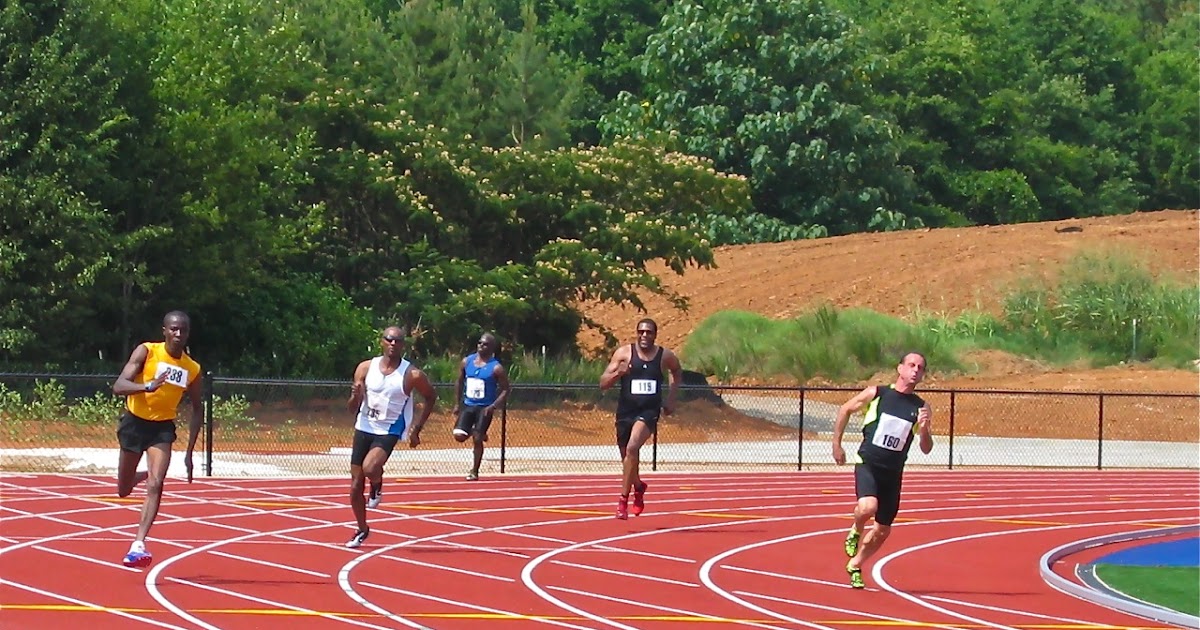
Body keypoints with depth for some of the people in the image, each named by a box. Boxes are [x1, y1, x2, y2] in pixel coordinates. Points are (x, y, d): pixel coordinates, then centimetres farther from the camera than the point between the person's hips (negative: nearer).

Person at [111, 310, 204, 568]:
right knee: (124, 491, 11)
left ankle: (139, 544, -23)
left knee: (155, 485, -19)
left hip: (162, 428, 1)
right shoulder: (146, 352, -14)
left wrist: (189, 452, 3)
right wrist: (148, 386, -43)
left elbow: (197, 409, 7)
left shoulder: (193, 370, -5)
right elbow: (118, 386, -23)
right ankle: (145, 475, 47)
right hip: (134, 422, -1)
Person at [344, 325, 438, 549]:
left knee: (370, 468, -31)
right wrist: (355, 396, -23)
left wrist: (417, 428, 1)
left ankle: (377, 486, 7)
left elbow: (431, 397, 7)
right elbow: (352, 408, 1)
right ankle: (362, 530, 28)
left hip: (389, 431, -3)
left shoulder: (412, 375, -11)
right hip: (364, 428, 3)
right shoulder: (365, 368, -3)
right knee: (356, 486, 5)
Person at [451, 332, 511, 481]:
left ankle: (474, 471, 10)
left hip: (484, 408, -4)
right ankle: (479, 434, 23)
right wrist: (457, 404, 9)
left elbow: (505, 390, -7)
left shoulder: (496, 368, -10)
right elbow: (459, 382, 14)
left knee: (477, 440, -6)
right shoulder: (467, 362, 3)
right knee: (459, 436, -10)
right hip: (468, 405, 4)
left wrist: (493, 406, -19)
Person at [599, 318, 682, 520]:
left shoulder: (665, 356, 1)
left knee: (632, 447, -27)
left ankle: (624, 499, -22)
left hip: (649, 412, -2)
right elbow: (603, 384, -4)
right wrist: (618, 373, -24)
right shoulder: (624, 353, -3)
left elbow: (677, 372, 26)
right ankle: (638, 486, 48)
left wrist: (671, 398, 16)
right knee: (628, 457, 13)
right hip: (626, 412, 2)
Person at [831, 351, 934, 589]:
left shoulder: (921, 407, 2)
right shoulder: (876, 394, -4)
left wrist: (923, 428, -18)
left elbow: (926, 449, 3)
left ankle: (855, 566, 32)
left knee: (883, 530, 9)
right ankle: (855, 532, 1)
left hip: (893, 472, 4)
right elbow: (845, 410, 11)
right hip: (868, 463, -4)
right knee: (868, 506, -32)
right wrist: (837, 444, 10)